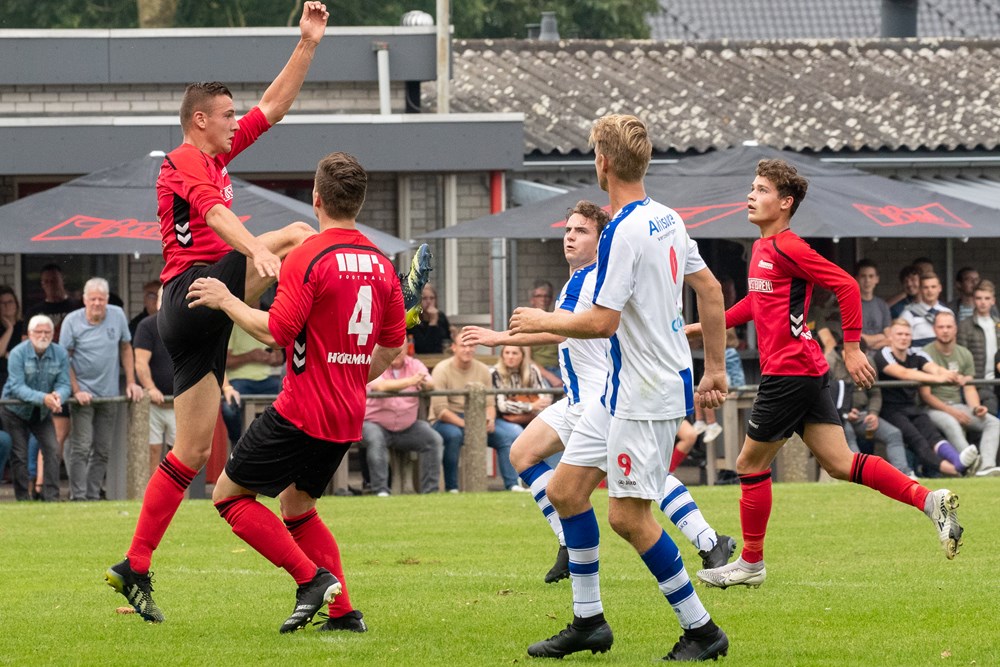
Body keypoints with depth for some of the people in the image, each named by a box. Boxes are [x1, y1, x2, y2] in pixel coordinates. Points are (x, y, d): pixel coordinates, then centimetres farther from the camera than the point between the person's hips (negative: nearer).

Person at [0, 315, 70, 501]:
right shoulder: (18, 353, -20)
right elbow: (17, 387, -28)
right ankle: (22, 498, 2)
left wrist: (58, 395, -40)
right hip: (15, 411, -3)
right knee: (19, 455, -6)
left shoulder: (60, 354, -10)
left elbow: (64, 384, -14)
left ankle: (52, 496, -6)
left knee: (52, 450, -9)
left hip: (42, 413, 3)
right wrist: (43, 398, -43)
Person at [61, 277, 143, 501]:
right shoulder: (72, 321, -7)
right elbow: (65, 359, -4)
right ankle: (78, 496, -10)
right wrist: (76, 391, -11)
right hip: (83, 394, -4)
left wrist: (131, 382, 6)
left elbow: (126, 348, 12)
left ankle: (93, 495, 14)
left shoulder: (117, 316, 1)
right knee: (81, 447, -11)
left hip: (109, 395, 4)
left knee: (103, 450, 7)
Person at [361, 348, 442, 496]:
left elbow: (430, 385, -15)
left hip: (407, 427, 4)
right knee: (375, 440, -35)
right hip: (376, 424, -4)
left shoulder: (415, 365, 3)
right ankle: (380, 490, -33)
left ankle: (430, 490, -9)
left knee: (435, 439, -15)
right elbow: (381, 386, -30)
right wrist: (411, 381, -38)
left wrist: (424, 384, -40)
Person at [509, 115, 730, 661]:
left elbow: (602, 322, -23)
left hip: (647, 394, -10)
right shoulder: (666, 220, 8)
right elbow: (710, 291, 14)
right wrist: (714, 369, 20)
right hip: (620, 390, 10)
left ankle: (701, 629, 3)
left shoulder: (623, 233, -21)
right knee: (565, 489, 11)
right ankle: (588, 621, 17)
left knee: (628, 515, -5)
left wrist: (543, 322, -6)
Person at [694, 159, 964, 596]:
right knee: (840, 464, 5)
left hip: (790, 374, -9)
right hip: (806, 374, 9)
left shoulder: (786, 248, -14)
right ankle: (929, 501, -1)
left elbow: (846, 286, -18)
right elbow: (757, 302, 31)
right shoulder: (762, 248, 14)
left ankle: (750, 563, 14)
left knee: (750, 465, 3)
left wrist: (852, 348, -18)